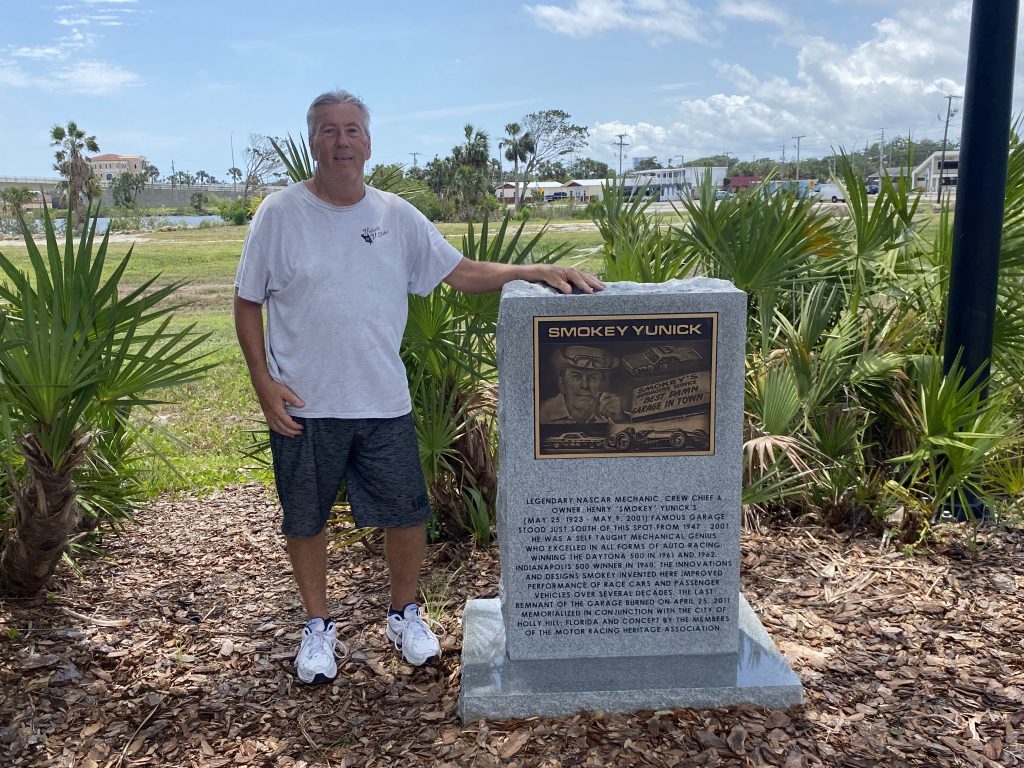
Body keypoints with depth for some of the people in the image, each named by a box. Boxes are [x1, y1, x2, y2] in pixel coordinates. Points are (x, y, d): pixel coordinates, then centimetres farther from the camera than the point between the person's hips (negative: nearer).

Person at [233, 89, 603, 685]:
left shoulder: (396, 216, 3)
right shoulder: (280, 215, -4)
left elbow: (462, 273, 4)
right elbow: (248, 304, 0)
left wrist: (536, 271, -8)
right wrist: (264, 382, -9)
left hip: (384, 403, 2)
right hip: (303, 407, -1)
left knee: (407, 516, 8)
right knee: (305, 522, 12)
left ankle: (405, 615, 33)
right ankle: (319, 625, 35)